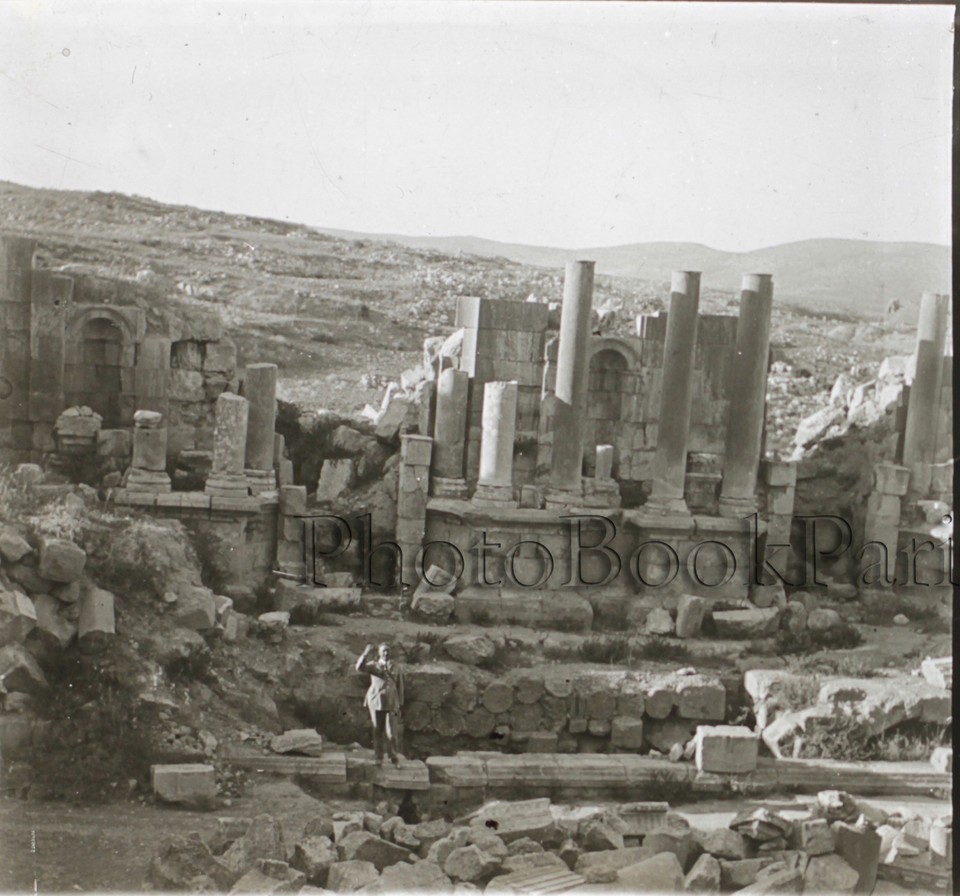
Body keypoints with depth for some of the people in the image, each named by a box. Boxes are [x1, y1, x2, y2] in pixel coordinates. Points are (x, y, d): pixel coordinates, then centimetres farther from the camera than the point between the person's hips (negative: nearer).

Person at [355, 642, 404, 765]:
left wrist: (399, 706, 5)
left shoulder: (396, 668, 6)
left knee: (391, 732, -6)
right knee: (377, 731, 5)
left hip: (391, 703, 0)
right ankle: (379, 757, 15)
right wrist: (365, 654, -29)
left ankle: (393, 757, 9)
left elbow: (400, 687, 8)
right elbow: (360, 668, -16)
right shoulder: (374, 665, 3)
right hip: (376, 702, 0)